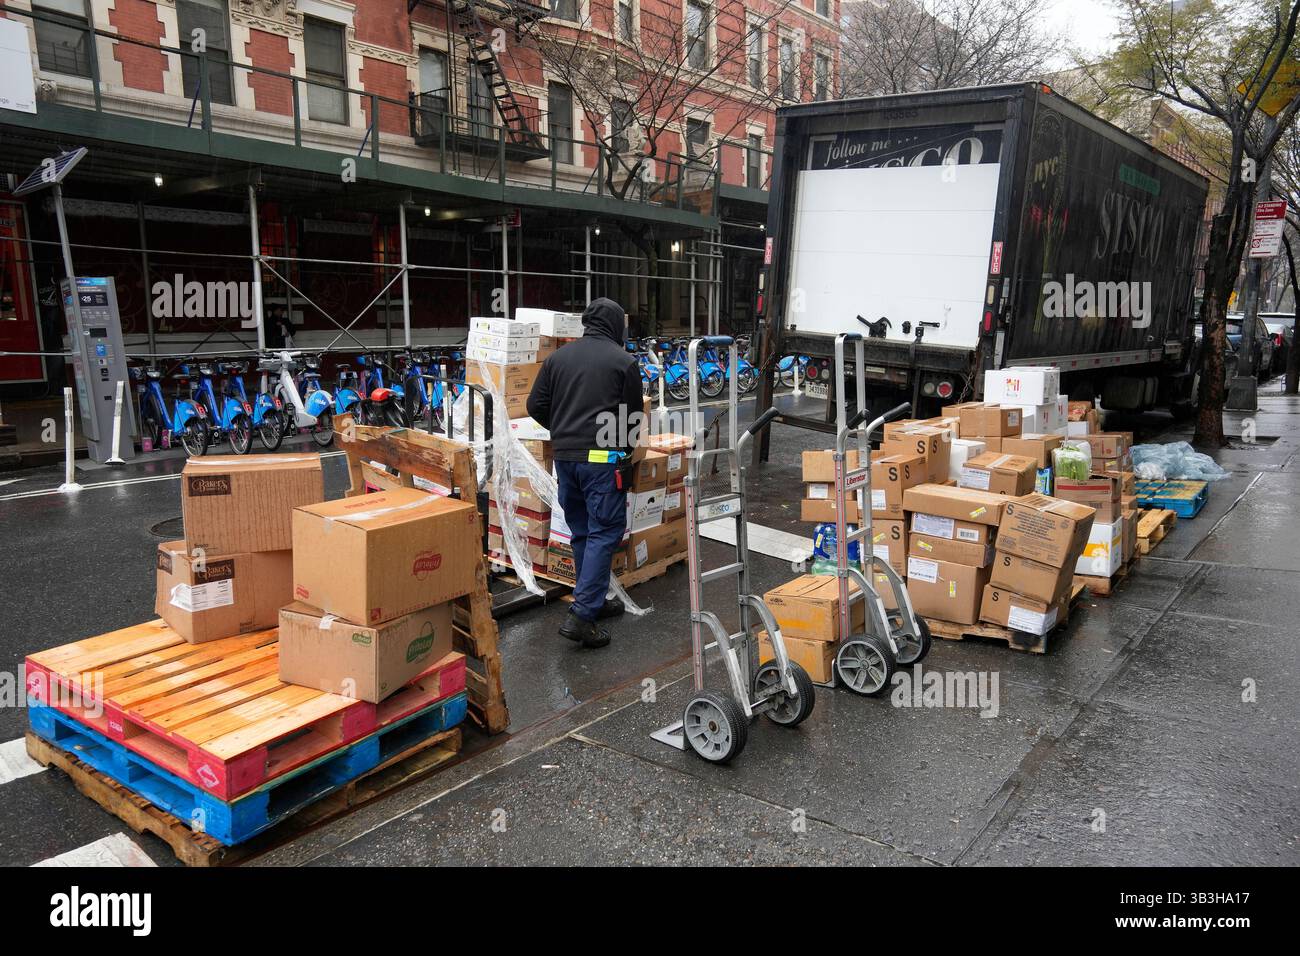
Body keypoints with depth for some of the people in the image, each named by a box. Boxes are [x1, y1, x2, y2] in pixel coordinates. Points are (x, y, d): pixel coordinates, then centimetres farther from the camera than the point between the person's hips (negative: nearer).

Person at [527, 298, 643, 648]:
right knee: (604, 532, -2)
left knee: (581, 531, 17)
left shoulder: (558, 356, 10)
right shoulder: (624, 361, -3)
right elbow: (633, 414, 3)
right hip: (602, 458, -6)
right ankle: (581, 614, -8)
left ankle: (594, 600, 27)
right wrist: (629, 446, 21)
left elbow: (536, 405, 9)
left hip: (564, 455, 6)